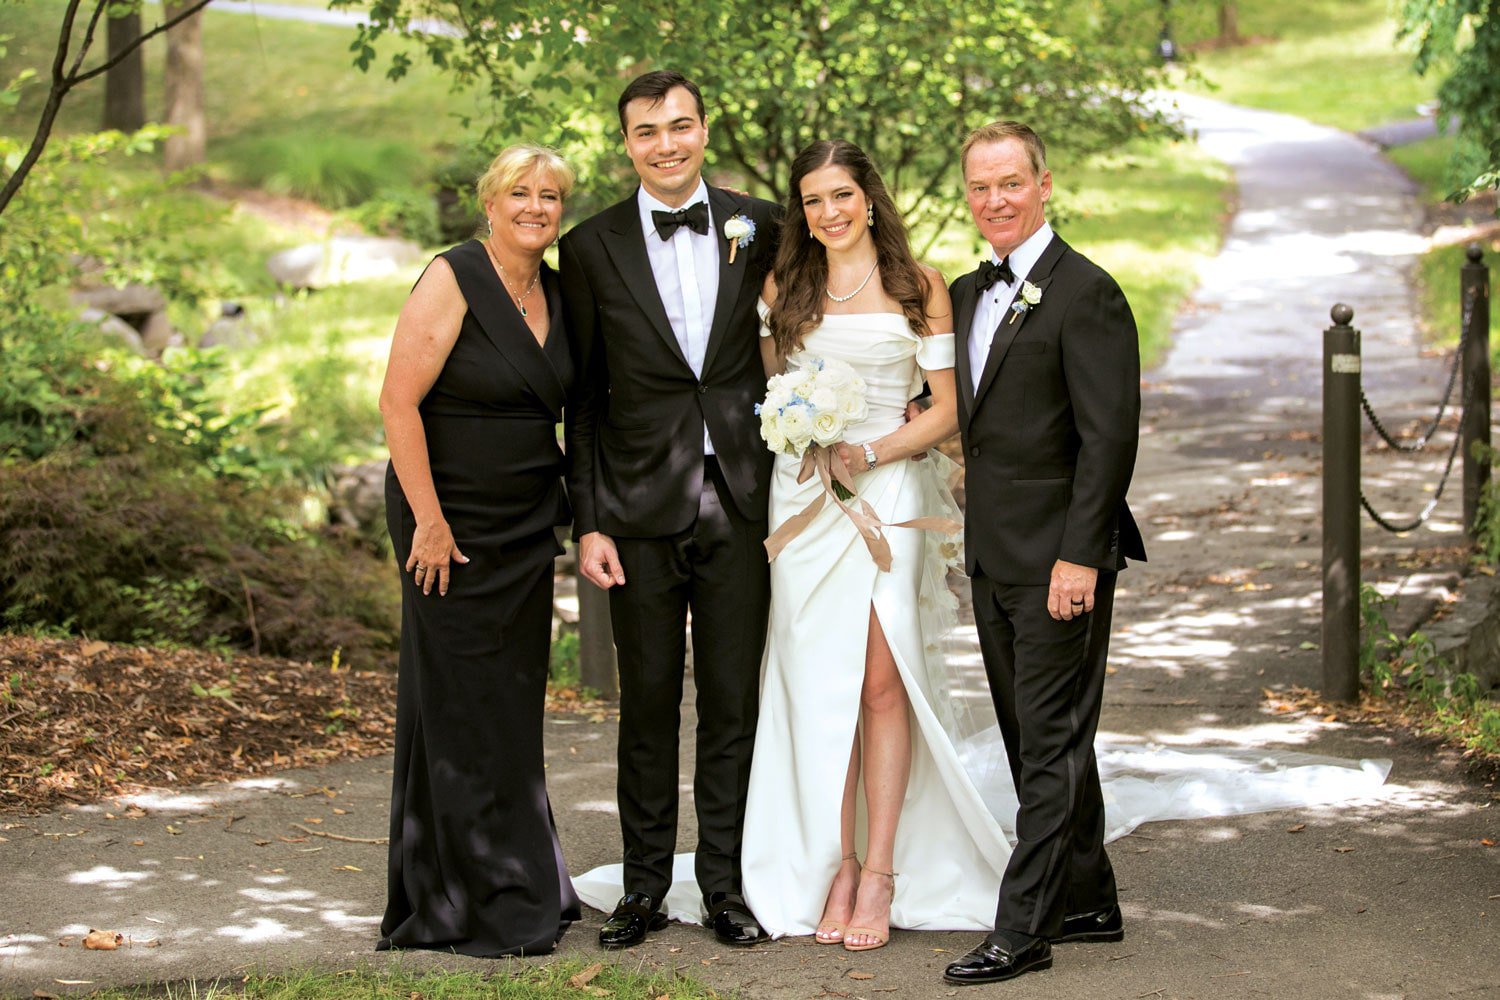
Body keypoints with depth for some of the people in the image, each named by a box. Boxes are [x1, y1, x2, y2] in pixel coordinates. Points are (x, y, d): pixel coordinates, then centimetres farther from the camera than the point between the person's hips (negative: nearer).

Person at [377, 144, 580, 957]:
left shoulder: (556, 293, 9)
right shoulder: (452, 280, -12)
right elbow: (399, 402, -16)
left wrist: (568, 512, 10)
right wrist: (428, 520, -18)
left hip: (527, 525, 7)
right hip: (453, 525, -7)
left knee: (515, 702, 12)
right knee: (459, 706, -1)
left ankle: (520, 892, 21)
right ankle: (464, 908, 7)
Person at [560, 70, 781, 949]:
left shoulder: (760, 228, 4)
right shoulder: (593, 247, 1)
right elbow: (583, 399, 3)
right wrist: (588, 522, -2)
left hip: (741, 504, 1)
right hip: (643, 511, -1)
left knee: (733, 701, 6)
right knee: (649, 703, 6)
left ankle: (724, 881, 16)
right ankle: (645, 887, 16)